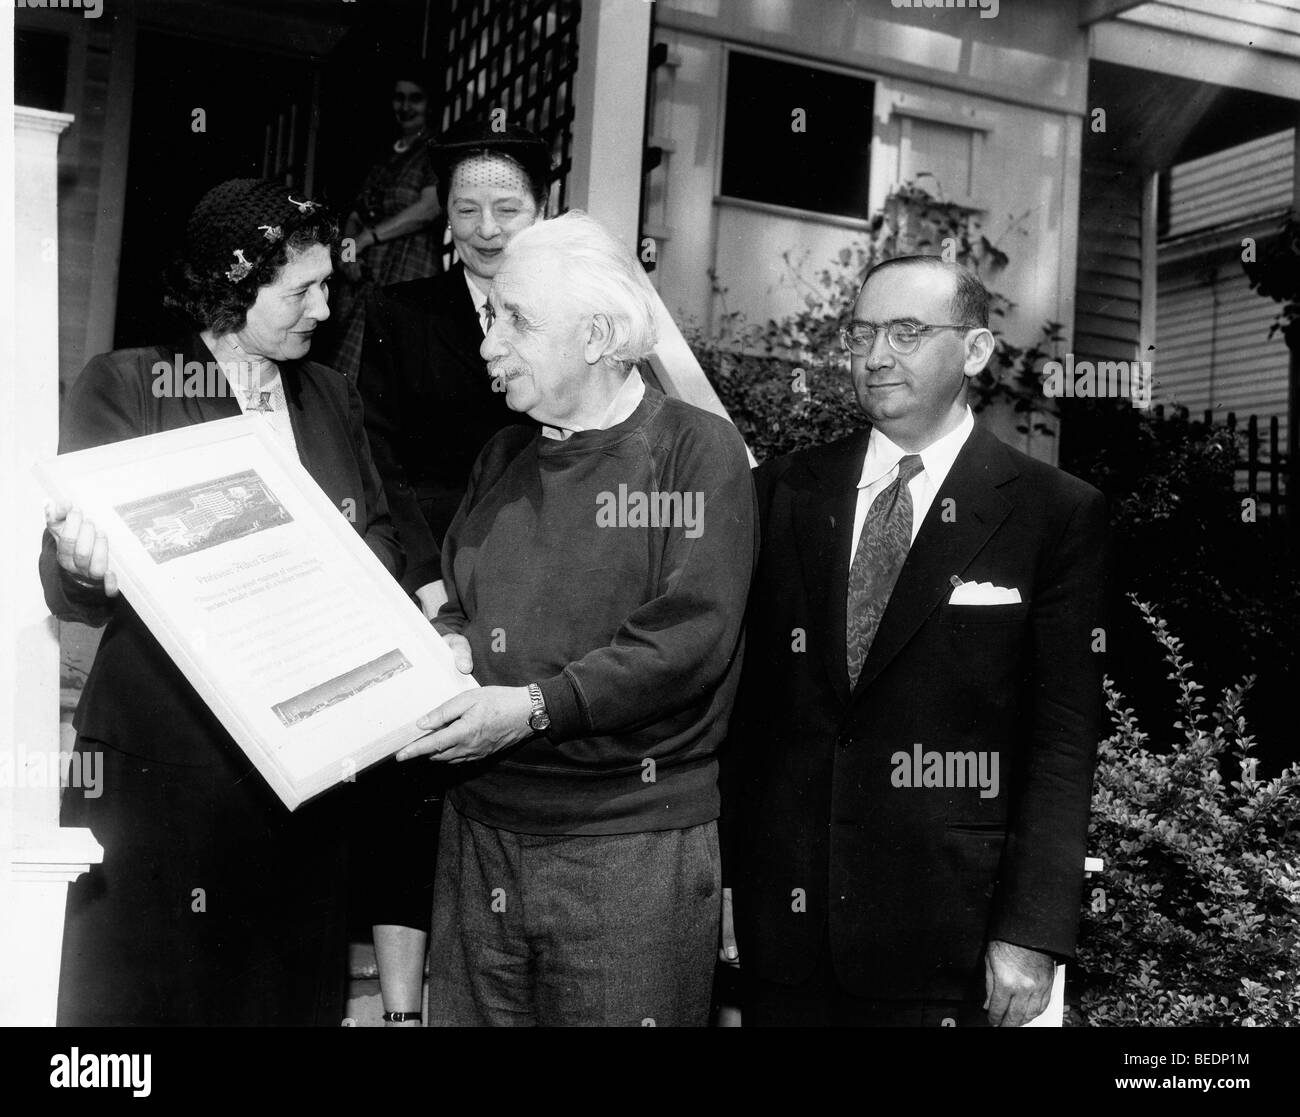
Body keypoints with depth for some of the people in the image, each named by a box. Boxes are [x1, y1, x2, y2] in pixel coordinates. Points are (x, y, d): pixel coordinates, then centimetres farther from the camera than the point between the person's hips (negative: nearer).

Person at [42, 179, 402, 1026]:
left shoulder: (330, 395, 11)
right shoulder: (124, 388, -2)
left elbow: (378, 543, 12)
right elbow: (70, 593, -4)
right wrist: (82, 568, -27)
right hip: (162, 763, -3)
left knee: (290, 989, 9)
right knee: (152, 989, 3)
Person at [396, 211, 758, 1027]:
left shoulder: (697, 451, -6)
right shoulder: (504, 457, 14)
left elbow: (692, 636, -16)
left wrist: (536, 706, -21)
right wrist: (450, 644, -4)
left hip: (632, 845, -5)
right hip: (480, 830, 6)